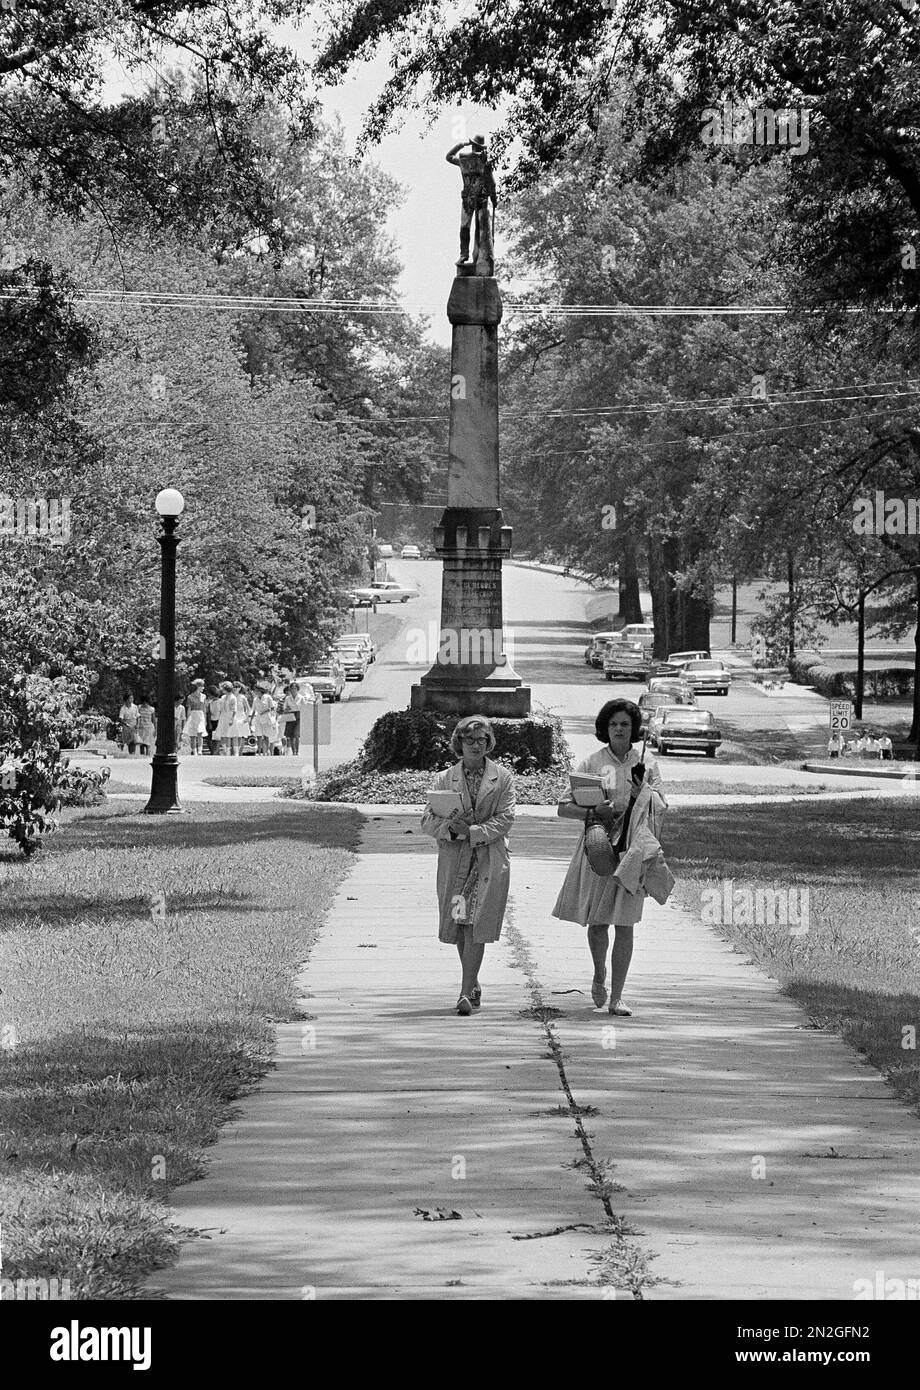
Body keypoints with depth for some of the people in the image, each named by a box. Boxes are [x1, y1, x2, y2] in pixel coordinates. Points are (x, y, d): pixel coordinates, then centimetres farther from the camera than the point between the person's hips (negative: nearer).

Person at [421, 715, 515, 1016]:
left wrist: (473, 832, -16)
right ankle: (473, 984, 26)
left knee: (476, 925, -11)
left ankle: (466, 993, -13)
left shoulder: (502, 778, 5)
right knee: (458, 925, 6)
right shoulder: (445, 779, 8)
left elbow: (505, 818, -3)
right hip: (453, 859, 2)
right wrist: (450, 827, -17)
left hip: (489, 858, -2)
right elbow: (428, 822, 4)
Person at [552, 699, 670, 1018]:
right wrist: (594, 812, -15)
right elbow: (563, 808, 1)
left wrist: (641, 795, -11)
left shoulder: (647, 764, 8)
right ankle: (600, 974, 31)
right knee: (597, 922, 0)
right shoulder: (592, 763, 4)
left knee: (625, 925, -4)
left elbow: (661, 809, 8)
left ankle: (616, 998, 0)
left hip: (632, 849, 1)